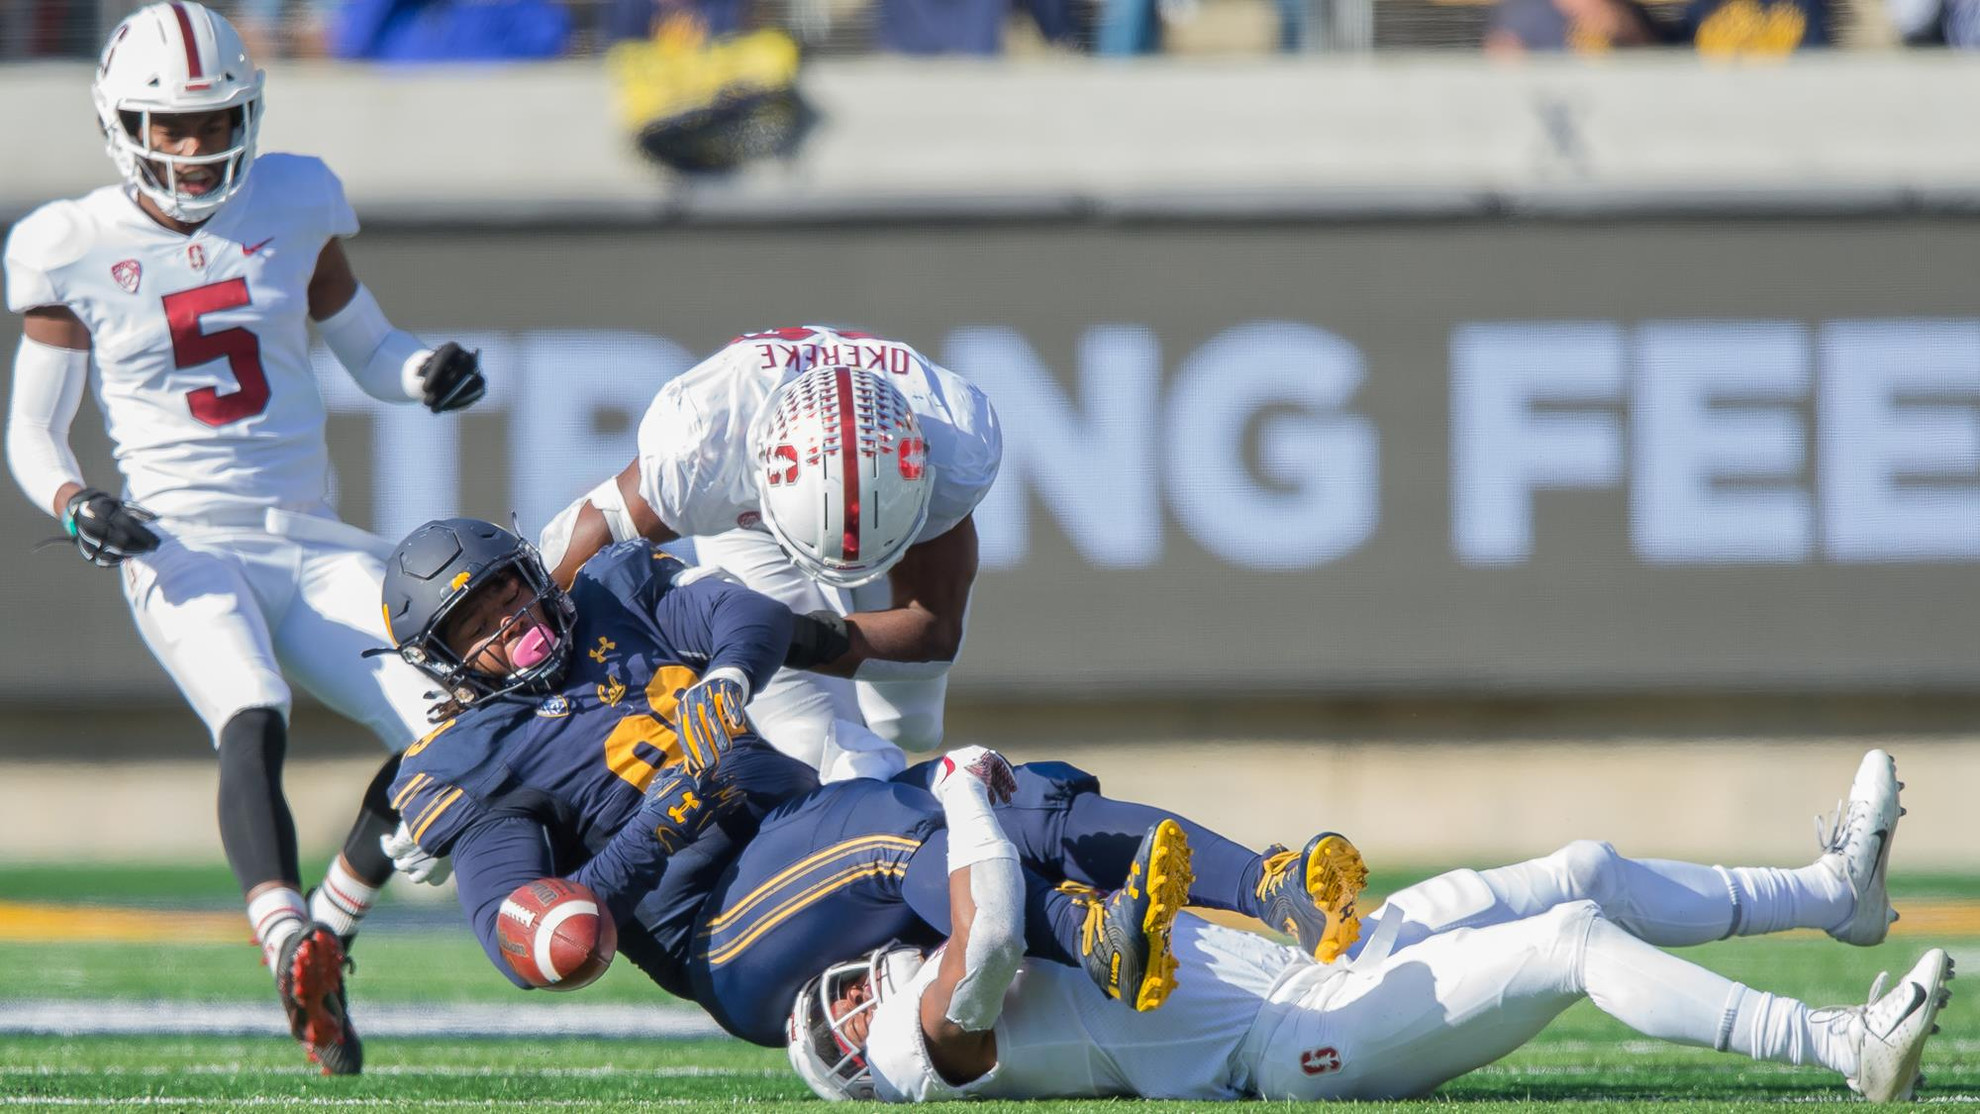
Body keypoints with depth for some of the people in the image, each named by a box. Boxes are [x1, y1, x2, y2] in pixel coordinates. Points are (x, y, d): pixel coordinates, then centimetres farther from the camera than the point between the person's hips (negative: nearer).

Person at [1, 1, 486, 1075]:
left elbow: (368, 350, 20)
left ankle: (327, 930, 8)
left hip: (310, 544, 4)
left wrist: (432, 372, -3)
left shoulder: (292, 206, 7)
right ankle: (291, 958, -54)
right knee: (254, 720, -33)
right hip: (183, 547, -4)